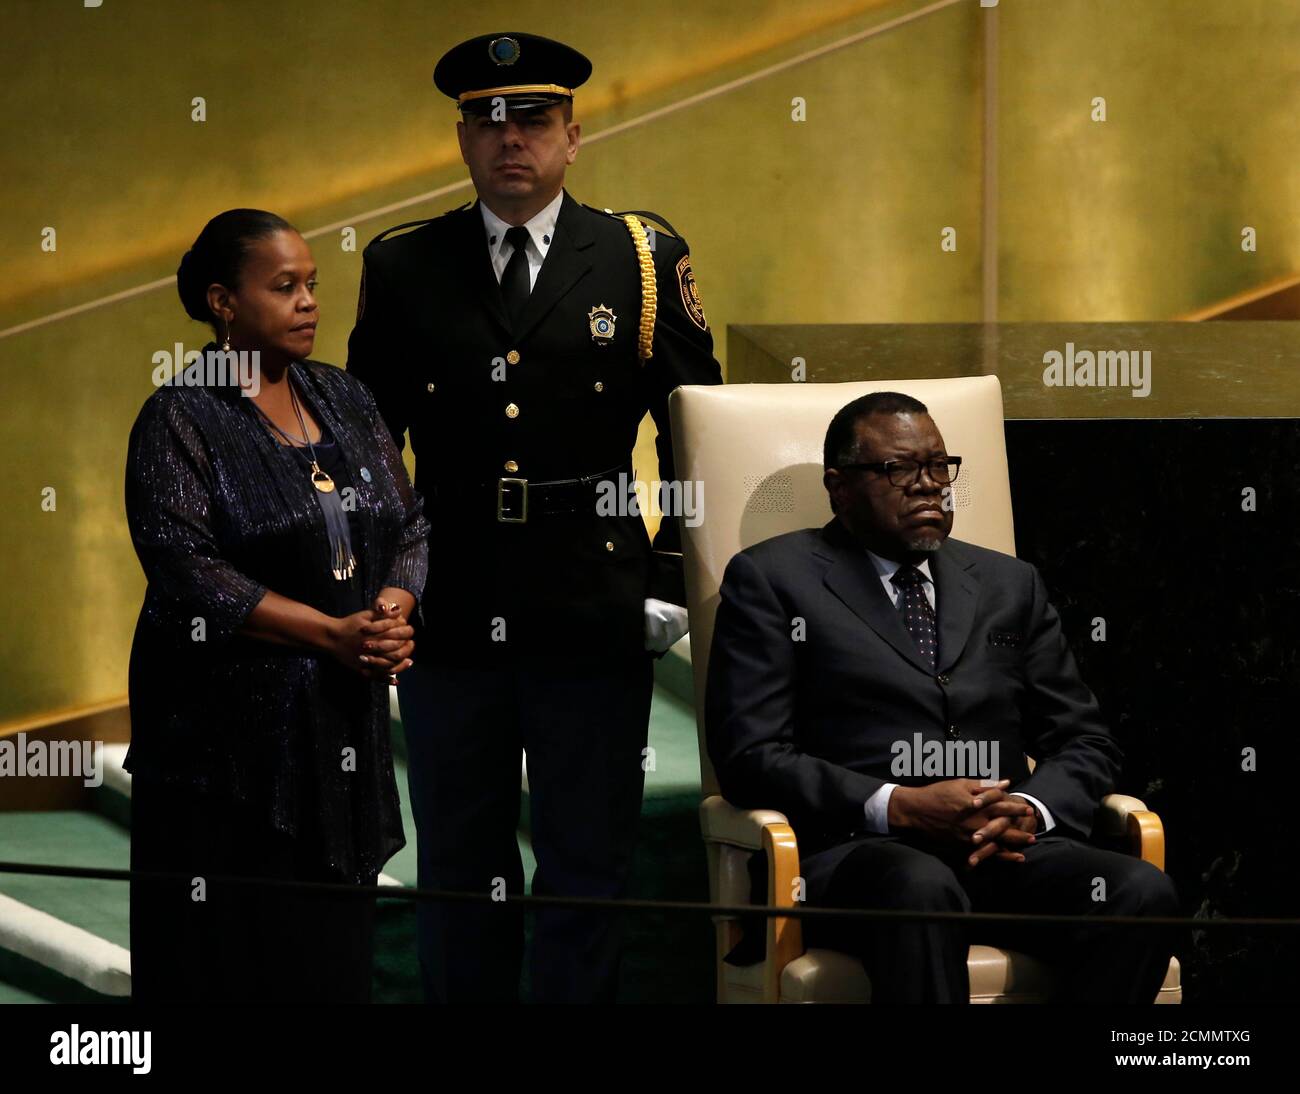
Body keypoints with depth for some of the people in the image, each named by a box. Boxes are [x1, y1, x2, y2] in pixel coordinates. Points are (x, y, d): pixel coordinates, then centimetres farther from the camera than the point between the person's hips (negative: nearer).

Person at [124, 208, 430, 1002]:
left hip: (344, 724, 5)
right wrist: (334, 634, -19)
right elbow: (187, 572, -16)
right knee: (232, 957, -1)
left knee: (336, 952, 7)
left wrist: (392, 609, -12)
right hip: (230, 727, -5)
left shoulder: (344, 399, 12)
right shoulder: (179, 420, -6)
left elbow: (410, 523, 10)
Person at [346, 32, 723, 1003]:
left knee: (586, 866, 4)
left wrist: (672, 581, 0)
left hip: (594, 619, -1)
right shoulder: (402, 267, 7)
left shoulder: (645, 259, 4)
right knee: (458, 862, 9)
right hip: (449, 618, 1)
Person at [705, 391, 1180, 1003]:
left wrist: (1031, 809, -4)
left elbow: (1084, 741, 20)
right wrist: (896, 807, -14)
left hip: (1004, 848, 4)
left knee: (1142, 892, -27)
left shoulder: (1009, 585, 23)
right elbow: (749, 756, -1)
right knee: (920, 888, -41)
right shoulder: (773, 580, 9)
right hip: (853, 849, -4)